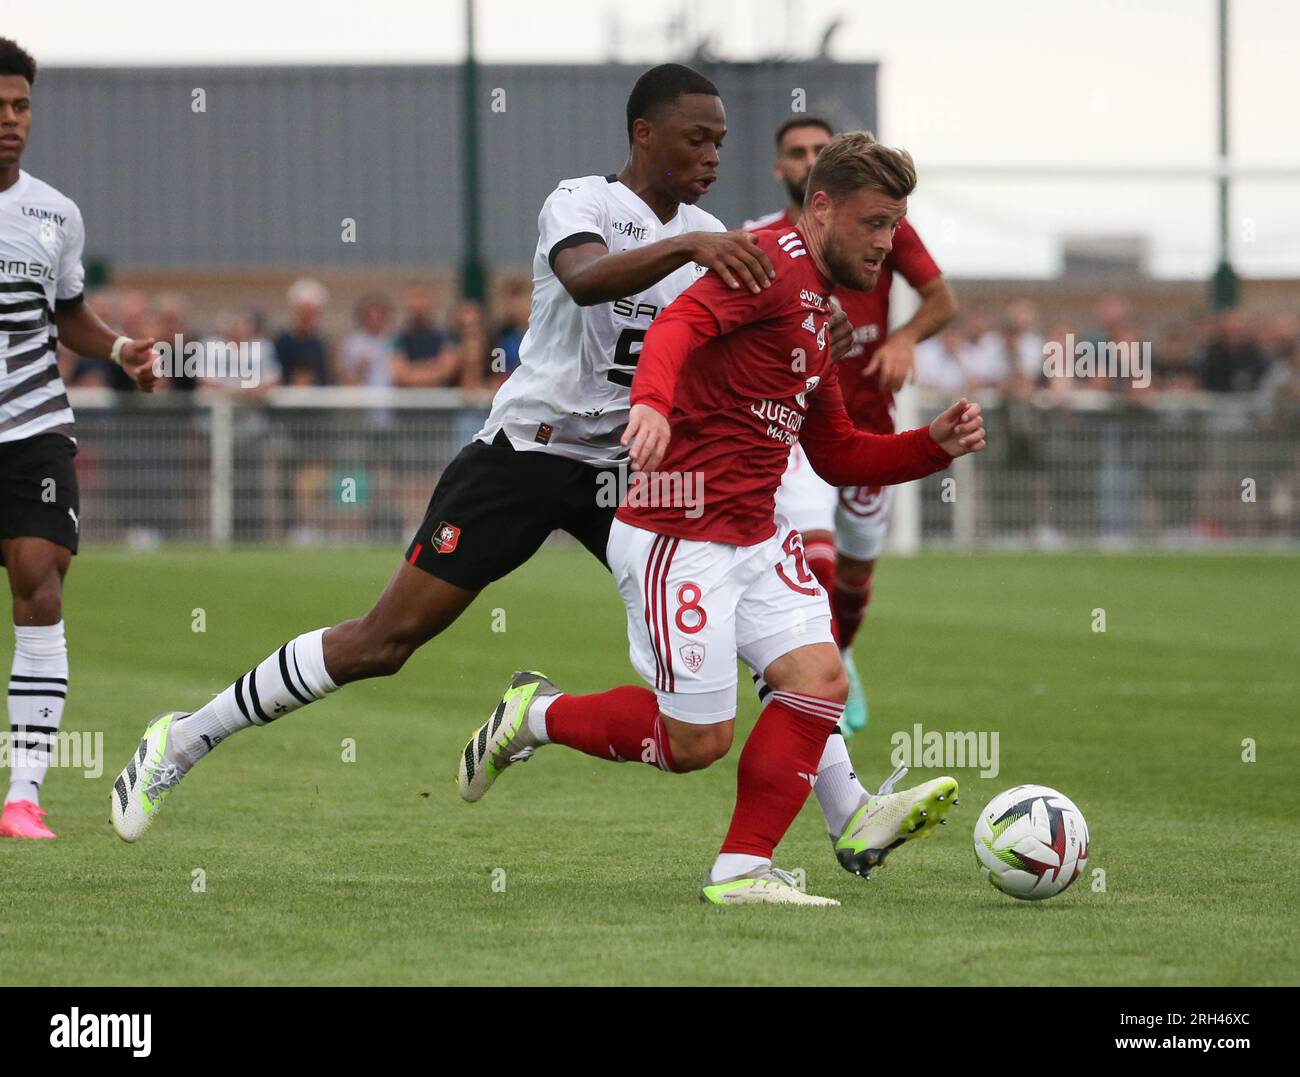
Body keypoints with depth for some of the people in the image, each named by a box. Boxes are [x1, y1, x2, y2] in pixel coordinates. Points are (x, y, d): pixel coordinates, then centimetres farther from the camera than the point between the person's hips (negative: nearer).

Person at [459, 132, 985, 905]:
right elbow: (682, 322, -31)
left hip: (754, 536, 9)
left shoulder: (819, 309, 19)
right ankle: (536, 714, 19)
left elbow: (839, 457, 25)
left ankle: (743, 870, -3)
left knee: (820, 678, -9)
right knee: (697, 742, -4)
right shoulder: (775, 262, -11)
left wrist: (936, 444, 9)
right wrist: (654, 401, -51)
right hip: (680, 538, -9)